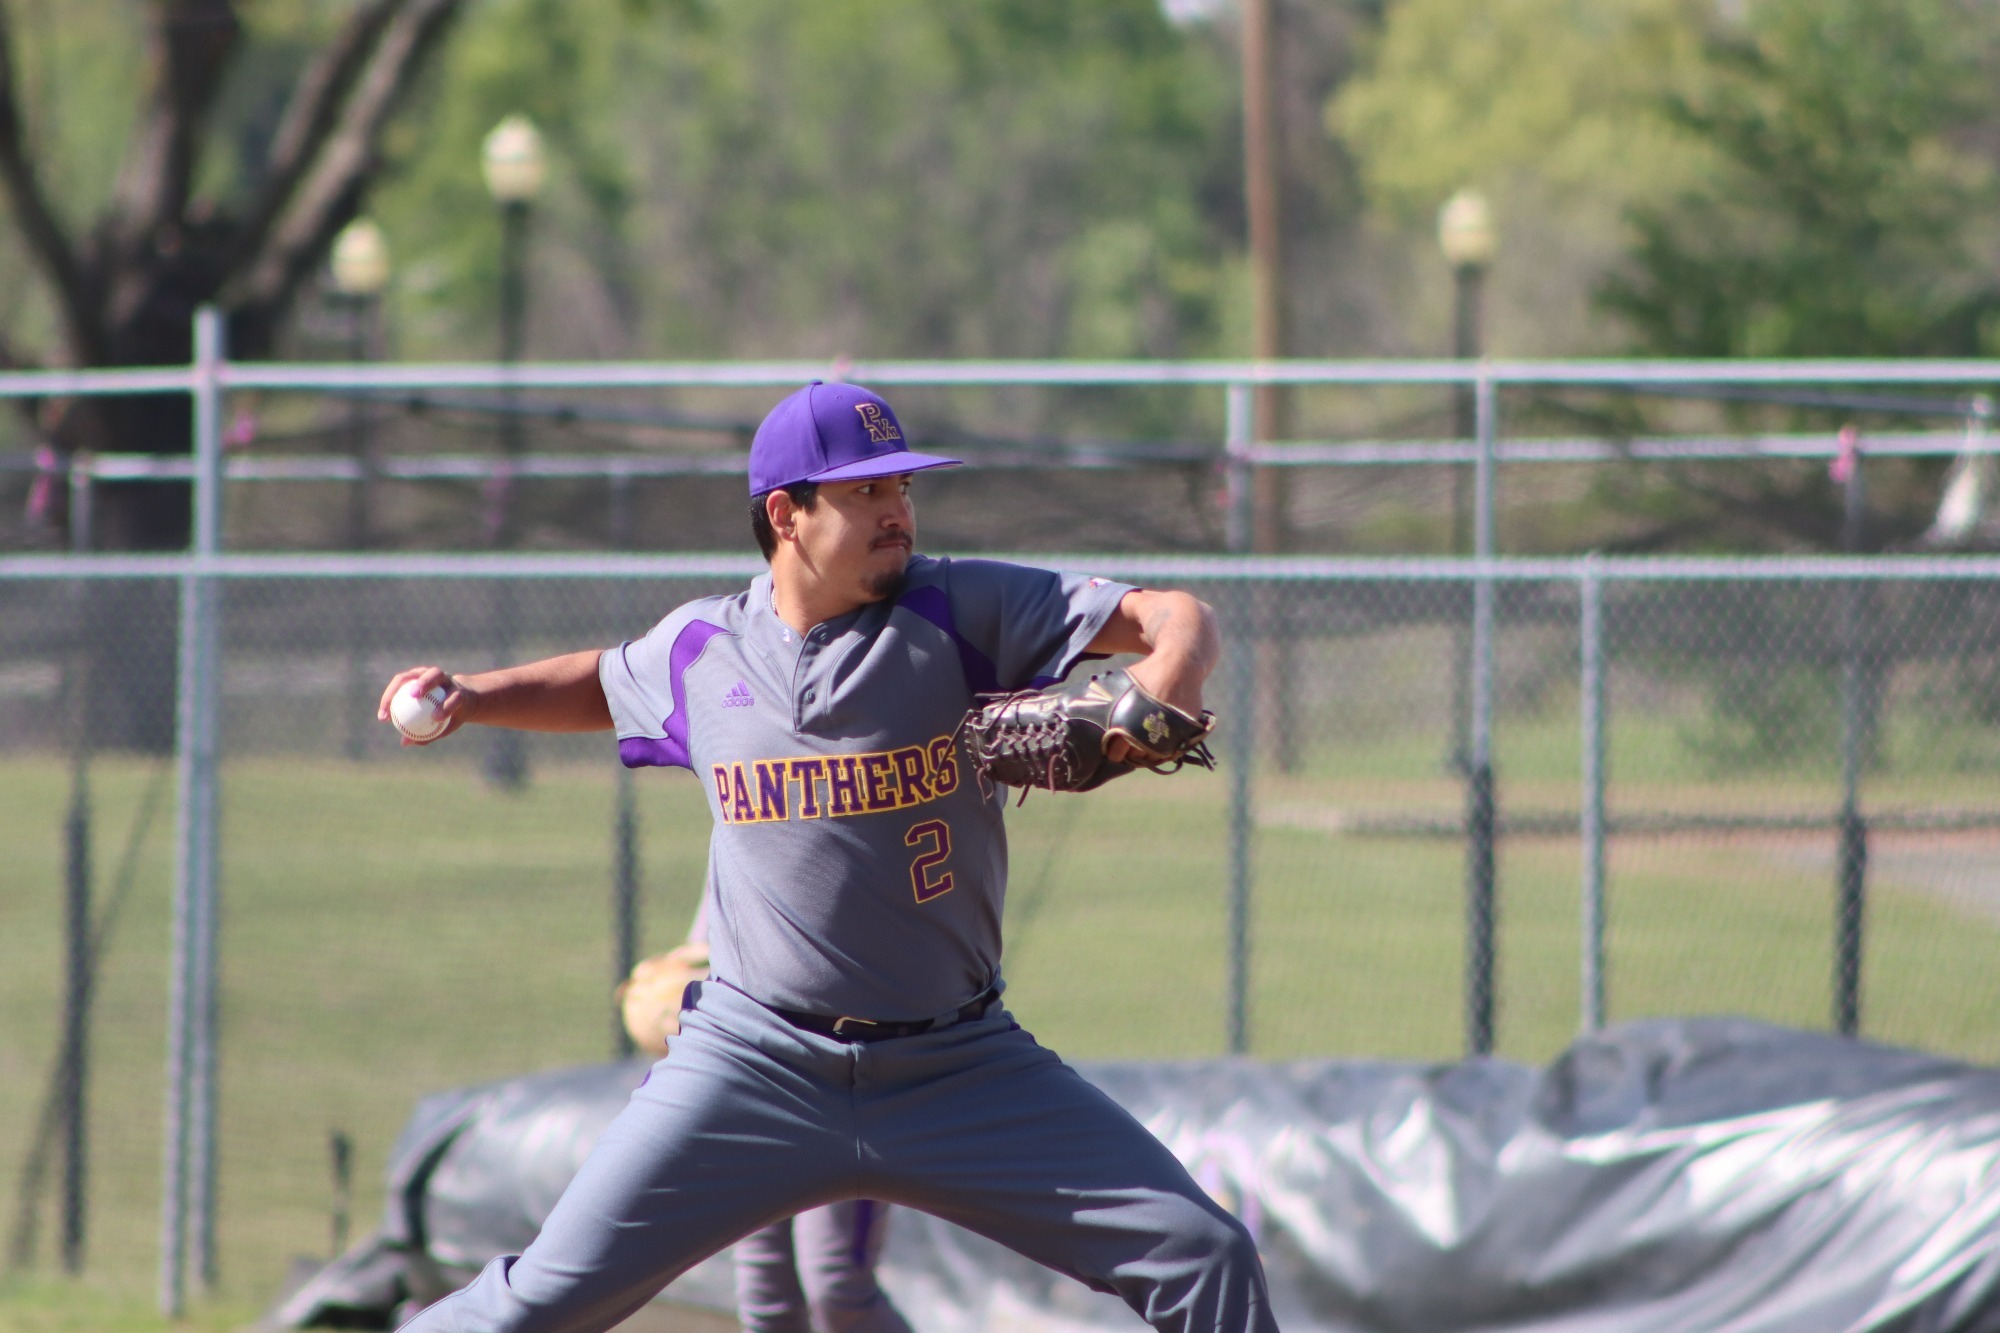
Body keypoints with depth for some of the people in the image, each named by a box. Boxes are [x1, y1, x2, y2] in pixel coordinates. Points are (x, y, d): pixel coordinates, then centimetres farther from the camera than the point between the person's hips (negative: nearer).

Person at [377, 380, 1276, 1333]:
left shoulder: (957, 612, -5)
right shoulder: (699, 648, 2)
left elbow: (1176, 618, -12)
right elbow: (604, 683, 25)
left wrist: (1169, 673, -34)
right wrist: (471, 699, 10)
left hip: (960, 1069, 0)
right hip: (755, 1065, 0)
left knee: (1204, 1255, -9)